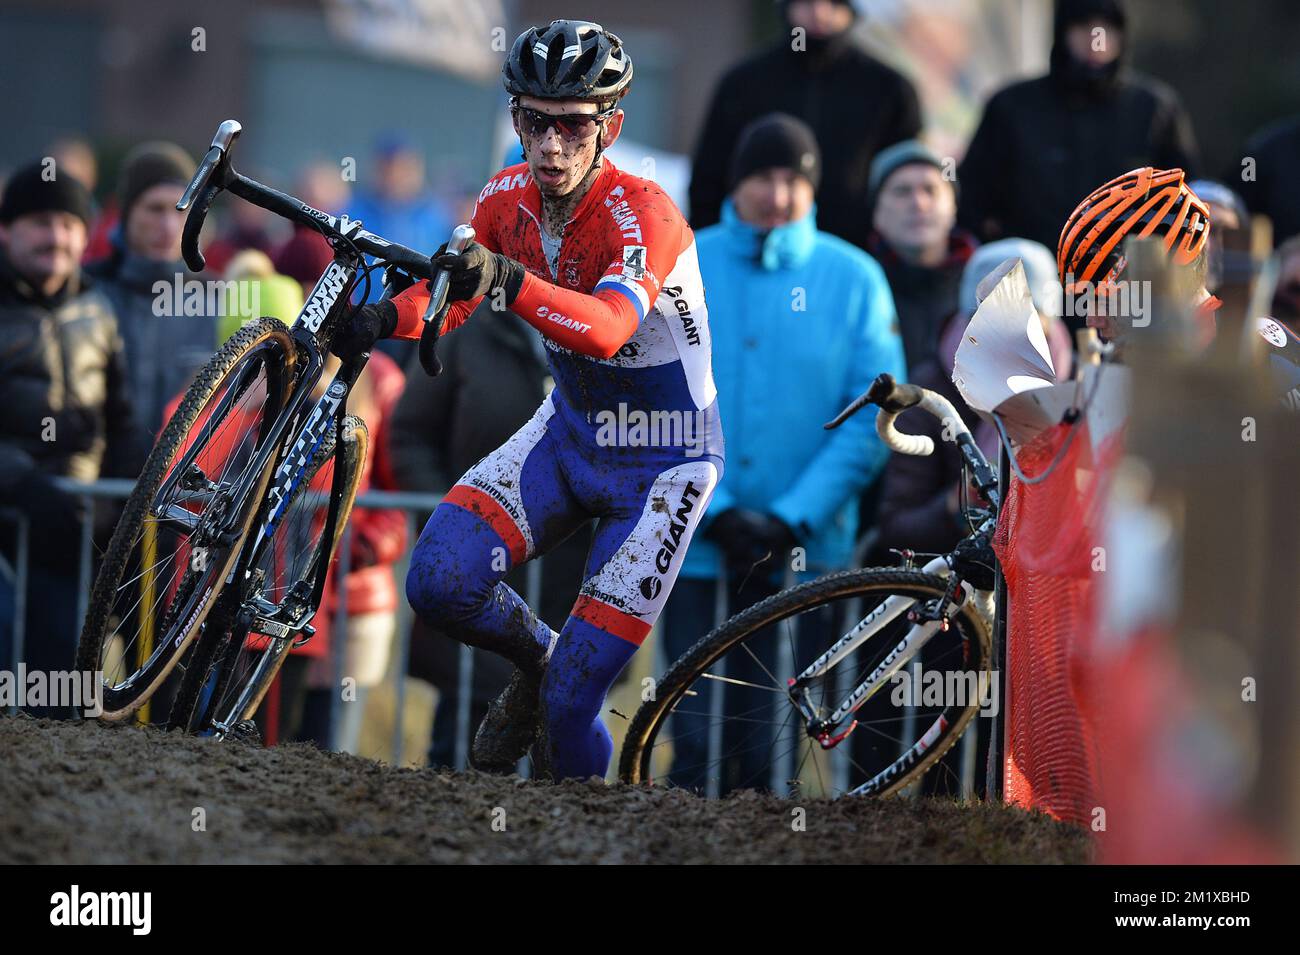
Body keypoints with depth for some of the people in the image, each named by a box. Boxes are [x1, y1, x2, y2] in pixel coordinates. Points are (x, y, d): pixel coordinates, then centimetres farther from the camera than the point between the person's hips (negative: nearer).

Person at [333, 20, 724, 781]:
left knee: (571, 699, -11)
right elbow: (447, 296, 1)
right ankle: (535, 661, 13)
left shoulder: (641, 213, -27)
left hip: (662, 460, -6)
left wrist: (505, 279, -61)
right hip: (570, 430, 6)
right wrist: (382, 318, -22)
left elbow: (607, 327, -44)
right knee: (440, 580, -19)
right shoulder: (509, 199, -8)